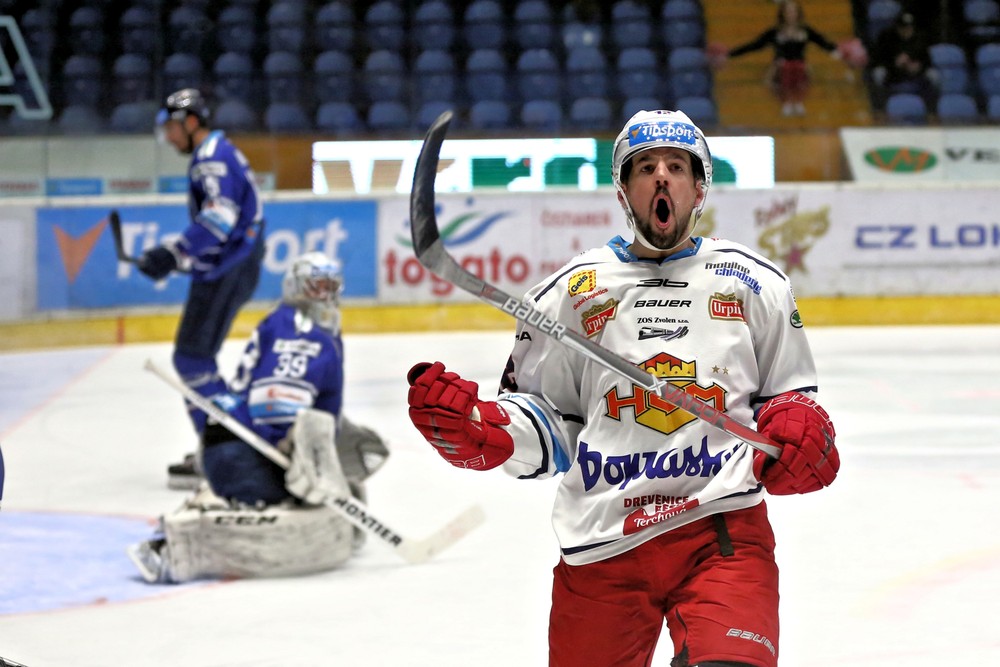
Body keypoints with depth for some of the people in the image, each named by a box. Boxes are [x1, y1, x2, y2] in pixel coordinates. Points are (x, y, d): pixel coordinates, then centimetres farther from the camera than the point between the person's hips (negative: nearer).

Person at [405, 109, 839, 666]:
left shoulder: (754, 283, 11)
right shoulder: (572, 290, 11)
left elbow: (789, 395, 18)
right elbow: (545, 425, 13)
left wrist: (800, 432, -4)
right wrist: (476, 429, -6)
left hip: (722, 526, -1)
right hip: (602, 545, 2)